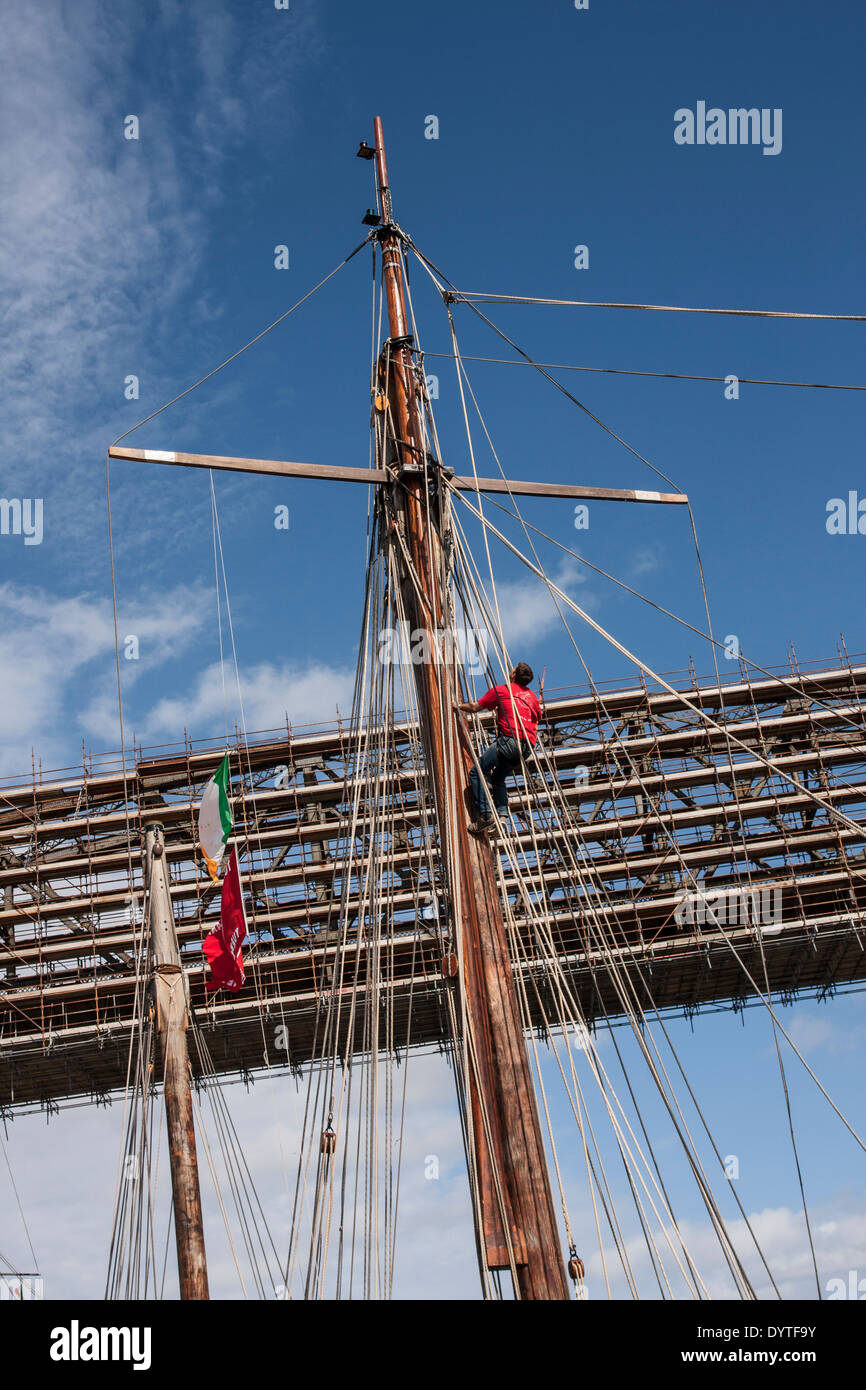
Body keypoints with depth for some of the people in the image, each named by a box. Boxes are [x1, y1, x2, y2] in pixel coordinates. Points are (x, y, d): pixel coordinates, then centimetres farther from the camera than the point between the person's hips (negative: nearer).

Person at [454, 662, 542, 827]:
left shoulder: (501, 690, 6)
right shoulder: (531, 695, 21)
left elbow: (474, 707, 14)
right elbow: (539, 716, 36)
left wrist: (459, 706, 32)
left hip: (509, 741, -7)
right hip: (527, 747, 7)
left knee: (476, 773, -2)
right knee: (498, 778, 23)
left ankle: (485, 814, -16)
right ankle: (502, 813, 4)